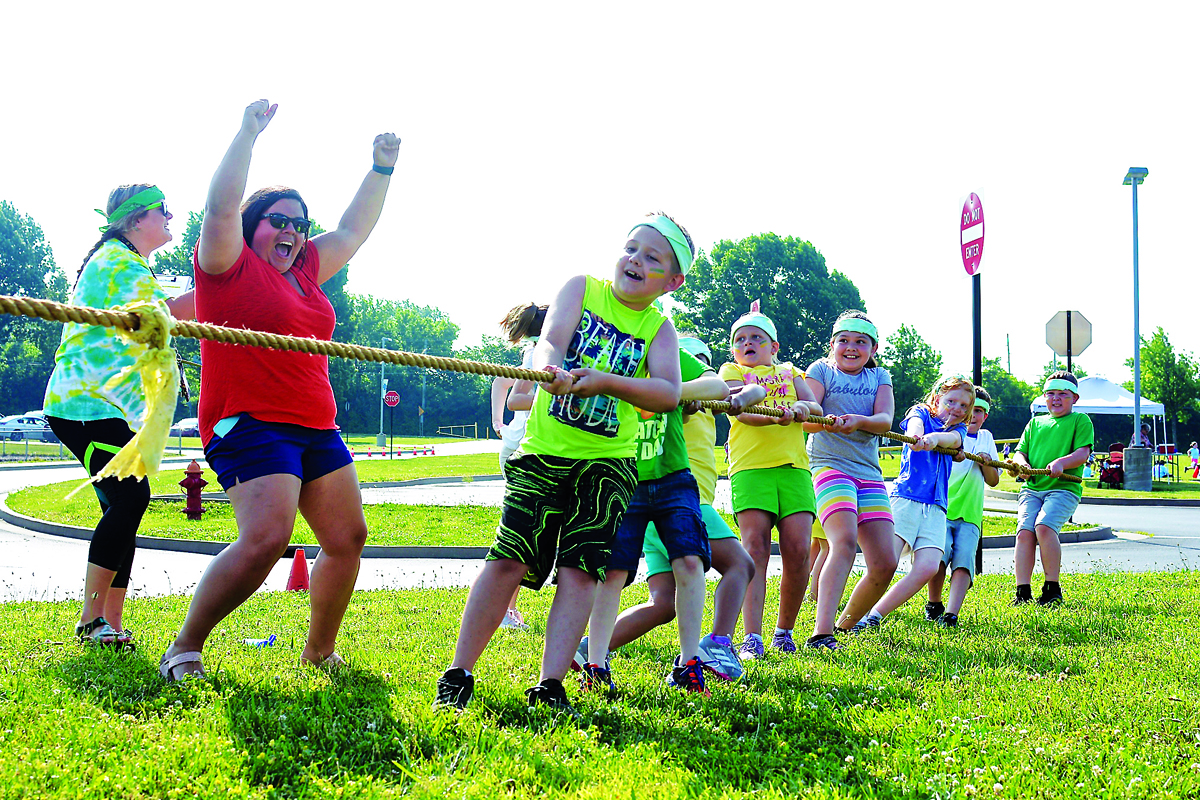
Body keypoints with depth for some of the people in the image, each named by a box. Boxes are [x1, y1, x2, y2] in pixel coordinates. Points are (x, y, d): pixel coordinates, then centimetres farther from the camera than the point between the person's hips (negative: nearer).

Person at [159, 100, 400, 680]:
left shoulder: (305, 271, 18)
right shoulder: (229, 266, -1)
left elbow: (354, 229, 28)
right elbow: (221, 207, -16)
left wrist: (381, 169, 23)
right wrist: (249, 133, -15)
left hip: (315, 426, 9)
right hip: (250, 421, -9)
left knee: (348, 535, 7)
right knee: (266, 538, -24)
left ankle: (319, 652, 22)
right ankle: (184, 648, -9)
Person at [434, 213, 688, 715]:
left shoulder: (659, 329, 3)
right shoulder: (582, 288, 4)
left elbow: (668, 393, -15)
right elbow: (550, 340, -14)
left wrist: (604, 380, -30)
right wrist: (549, 368, -38)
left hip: (607, 463, 1)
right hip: (545, 450, -1)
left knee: (579, 570, -7)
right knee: (508, 560, -7)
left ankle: (550, 686, -3)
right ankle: (458, 675, 3)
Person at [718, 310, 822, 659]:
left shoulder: (789, 372, 27)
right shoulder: (731, 371, 17)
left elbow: (816, 407, 13)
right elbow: (742, 411, -3)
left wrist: (802, 408, -11)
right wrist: (775, 416, -22)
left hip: (794, 466, 3)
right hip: (751, 466, -3)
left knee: (797, 551, -9)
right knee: (756, 548, -15)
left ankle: (785, 632, 8)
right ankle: (752, 639, -18)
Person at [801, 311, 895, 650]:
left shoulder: (880, 377, 17)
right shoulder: (821, 370, 7)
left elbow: (885, 421, 0)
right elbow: (807, 419, -7)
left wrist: (858, 421, -22)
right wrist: (827, 422, -30)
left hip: (869, 473, 5)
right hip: (829, 465, -5)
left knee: (885, 563, -2)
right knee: (845, 540, -29)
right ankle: (821, 633, -37)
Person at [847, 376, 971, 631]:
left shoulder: (958, 429, 21)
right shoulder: (921, 412, 12)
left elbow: (952, 440, -5)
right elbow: (914, 424, -13)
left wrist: (934, 438, -30)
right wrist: (915, 437, -39)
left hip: (935, 507, 4)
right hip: (905, 497, -4)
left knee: (927, 567, -16)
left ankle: (872, 617, -9)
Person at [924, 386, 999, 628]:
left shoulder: (986, 438, 22)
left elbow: (993, 481, 22)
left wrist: (986, 463, 1)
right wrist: (954, 453, -37)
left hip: (969, 515, 4)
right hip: (941, 508, -3)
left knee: (964, 559, -17)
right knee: (940, 554, -23)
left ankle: (951, 614, -28)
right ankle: (934, 605, 1)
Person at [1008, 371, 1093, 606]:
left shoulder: (1080, 420, 10)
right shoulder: (1035, 423, 24)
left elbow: (1082, 453, -3)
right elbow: (1019, 452, 19)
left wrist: (1061, 463, -21)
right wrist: (1021, 465, -5)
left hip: (1064, 488, -4)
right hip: (1032, 488, 4)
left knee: (1044, 526, -27)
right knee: (1024, 531, -17)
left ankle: (1052, 588, -15)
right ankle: (1023, 592, -14)